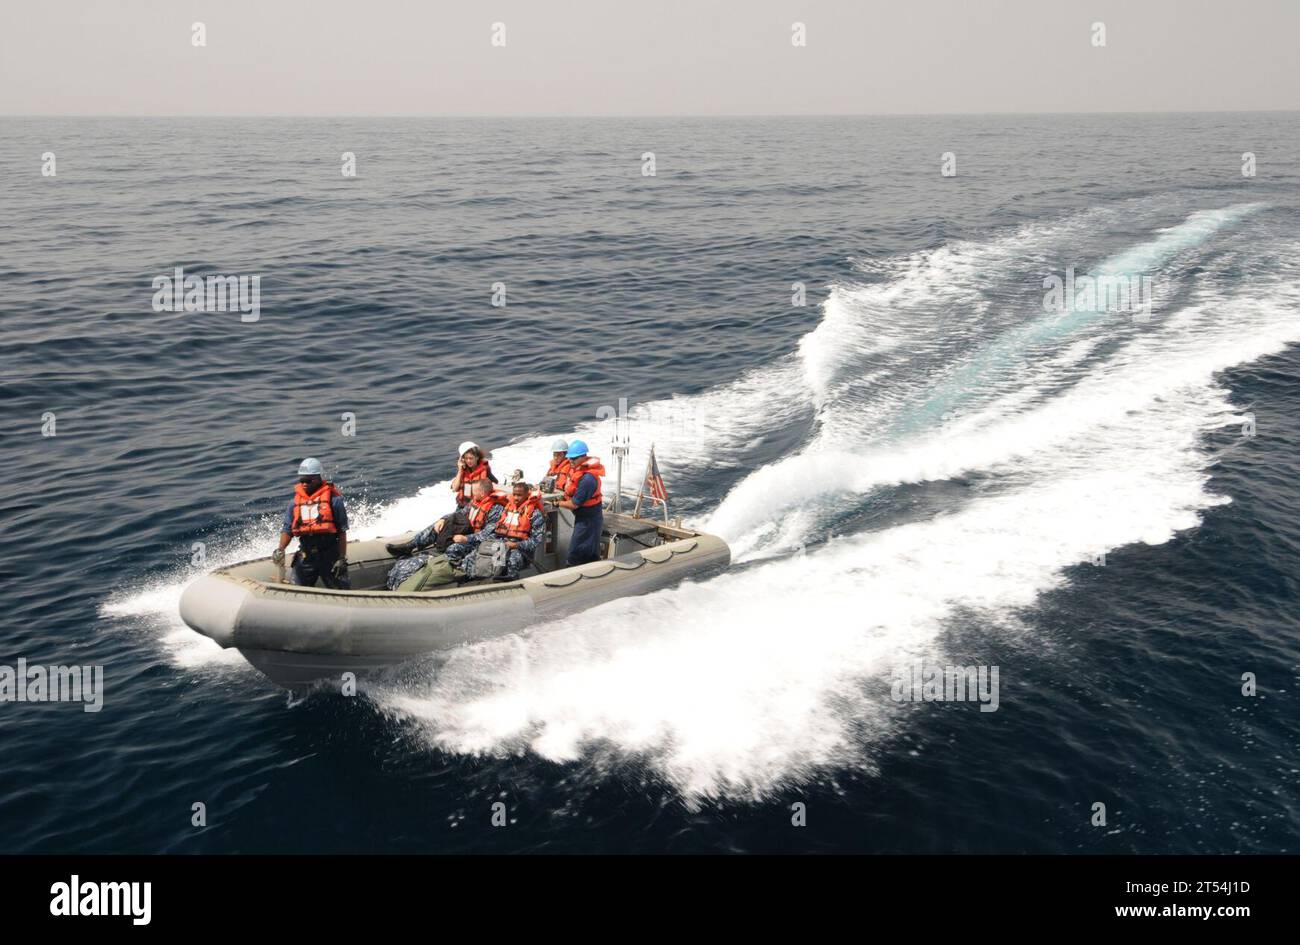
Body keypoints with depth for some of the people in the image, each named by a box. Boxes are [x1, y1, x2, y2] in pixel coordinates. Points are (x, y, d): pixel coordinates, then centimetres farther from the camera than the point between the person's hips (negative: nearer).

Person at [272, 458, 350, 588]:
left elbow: (342, 531, -7)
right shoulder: (295, 502, 6)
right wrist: (280, 549, -13)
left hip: (330, 557, -4)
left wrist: (342, 558, -10)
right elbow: (287, 530, 6)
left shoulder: (333, 499, -8)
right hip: (305, 557, 4)